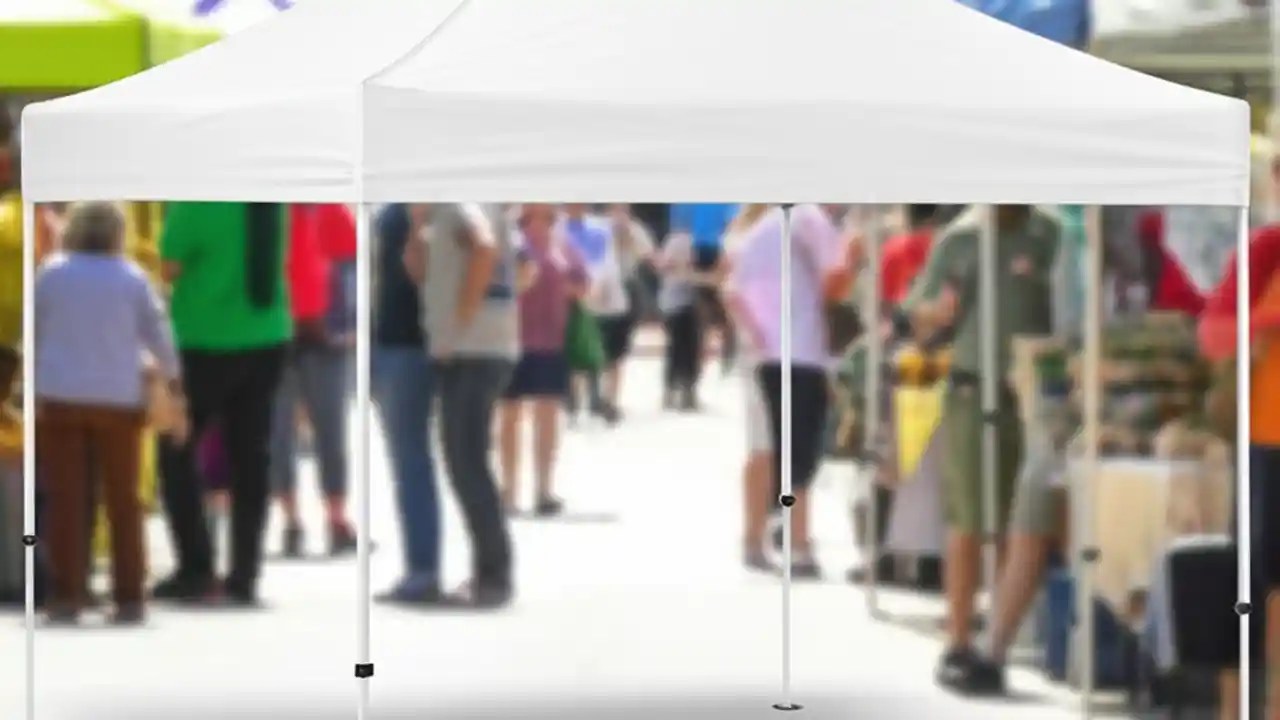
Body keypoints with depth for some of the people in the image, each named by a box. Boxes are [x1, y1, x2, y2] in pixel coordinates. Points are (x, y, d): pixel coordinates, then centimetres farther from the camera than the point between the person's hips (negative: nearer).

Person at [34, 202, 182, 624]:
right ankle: (129, 597, 6)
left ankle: (67, 595, -4)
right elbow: (156, 331, 5)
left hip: (60, 398, 0)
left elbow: (34, 330, 6)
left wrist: (33, 380, 21)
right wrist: (172, 374, 22)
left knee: (66, 500, 1)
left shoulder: (51, 273, -1)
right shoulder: (132, 277, -1)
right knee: (123, 501, 8)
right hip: (118, 399, 0)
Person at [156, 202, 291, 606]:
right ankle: (244, 576, 7)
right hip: (267, 340, 5)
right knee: (250, 458, 8)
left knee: (177, 452, 9)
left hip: (207, 342, -5)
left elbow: (171, 268, -10)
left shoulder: (197, 197, -16)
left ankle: (196, 571, 4)